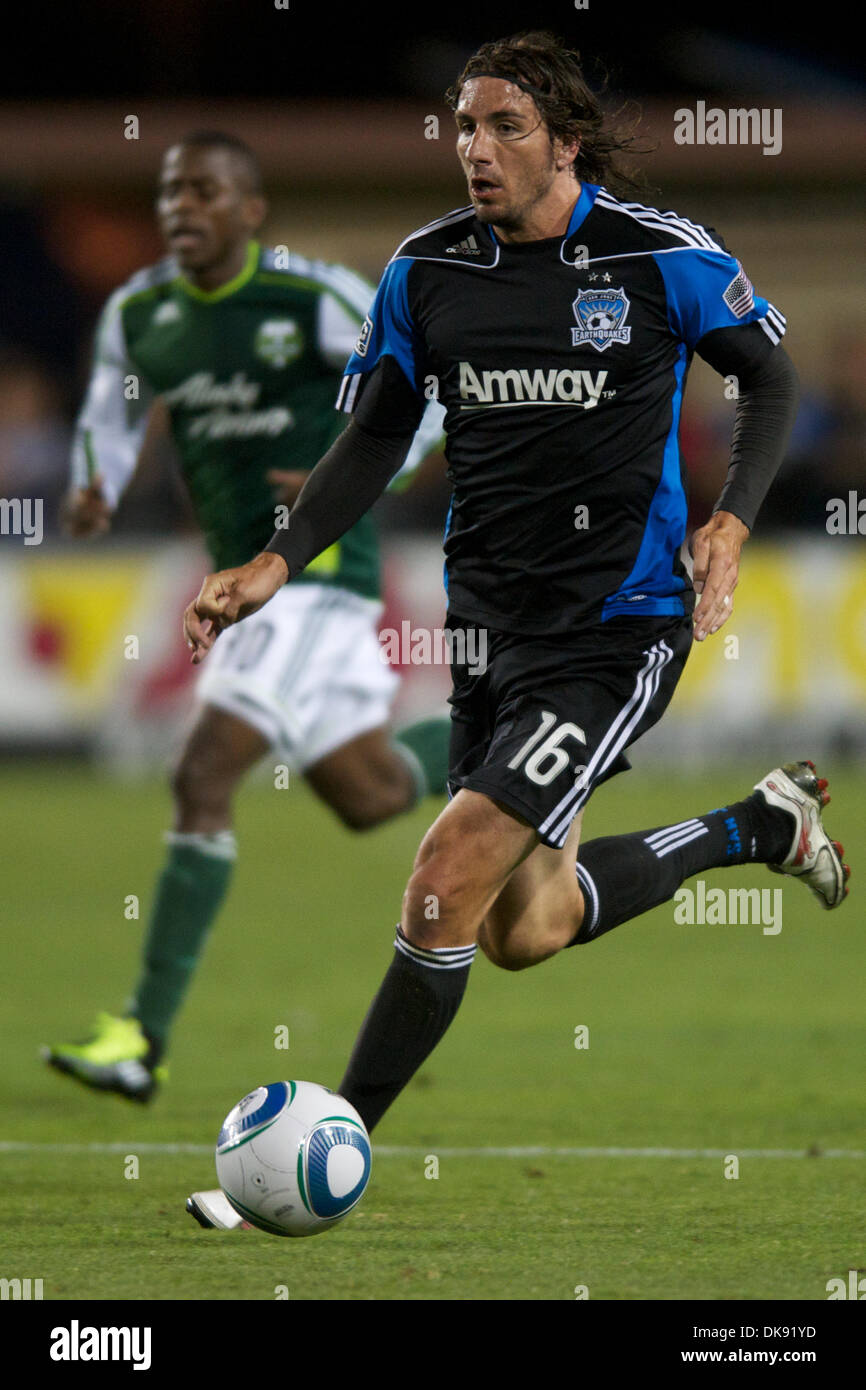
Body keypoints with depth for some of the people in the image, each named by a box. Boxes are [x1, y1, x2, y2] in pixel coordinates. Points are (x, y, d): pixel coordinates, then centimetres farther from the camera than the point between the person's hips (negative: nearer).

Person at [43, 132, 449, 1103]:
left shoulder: (317, 299, -12)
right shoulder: (136, 315, 4)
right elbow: (111, 421, 19)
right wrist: (92, 492, -3)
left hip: (320, 572, -7)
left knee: (203, 777, -17)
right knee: (367, 797, 17)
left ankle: (144, 1039, -16)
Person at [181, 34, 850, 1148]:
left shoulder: (663, 255, -10)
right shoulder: (427, 270, 0)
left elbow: (771, 378, 4)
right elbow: (375, 438, 10)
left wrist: (731, 522, -11)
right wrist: (278, 563, -4)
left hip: (617, 627, -6)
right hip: (490, 625, 6)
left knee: (448, 883, -18)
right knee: (523, 932, 16)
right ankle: (760, 825, 39)